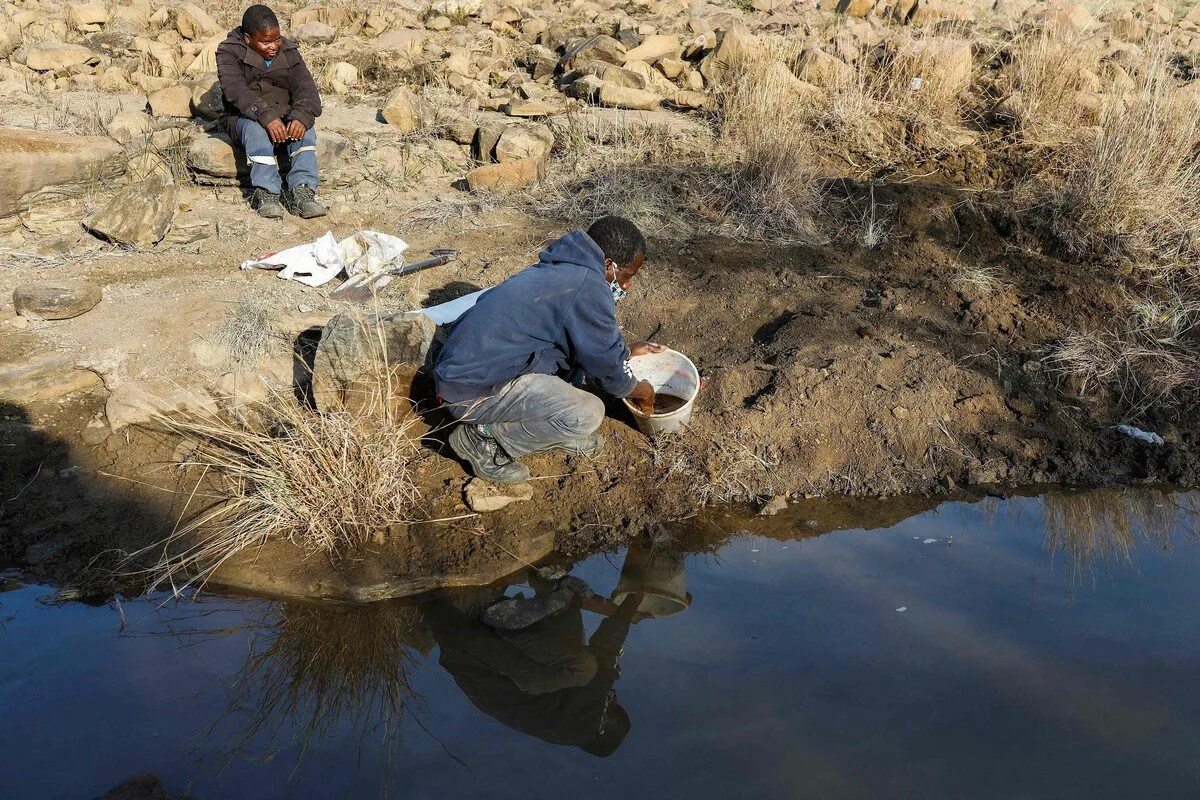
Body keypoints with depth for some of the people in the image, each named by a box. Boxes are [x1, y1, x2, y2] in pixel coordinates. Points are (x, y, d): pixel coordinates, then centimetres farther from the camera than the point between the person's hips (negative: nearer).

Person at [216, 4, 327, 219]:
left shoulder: (288, 51, 4)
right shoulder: (229, 53, -7)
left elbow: (305, 86, -9)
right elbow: (235, 90, -23)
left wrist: (301, 116, -31)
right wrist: (266, 116, -40)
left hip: (284, 115, 3)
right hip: (244, 117, -3)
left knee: (304, 129, -28)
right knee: (257, 131, -36)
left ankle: (302, 192, -36)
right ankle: (266, 193, -37)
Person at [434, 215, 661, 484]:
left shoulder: (563, 269, 12)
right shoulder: (587, 288, -19)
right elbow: (608, 367, -8)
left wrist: (628, 350, 32)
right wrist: (642, 391, 11)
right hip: (474, 389, -11)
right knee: (589, 414, -22)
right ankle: (483, 438, -7)